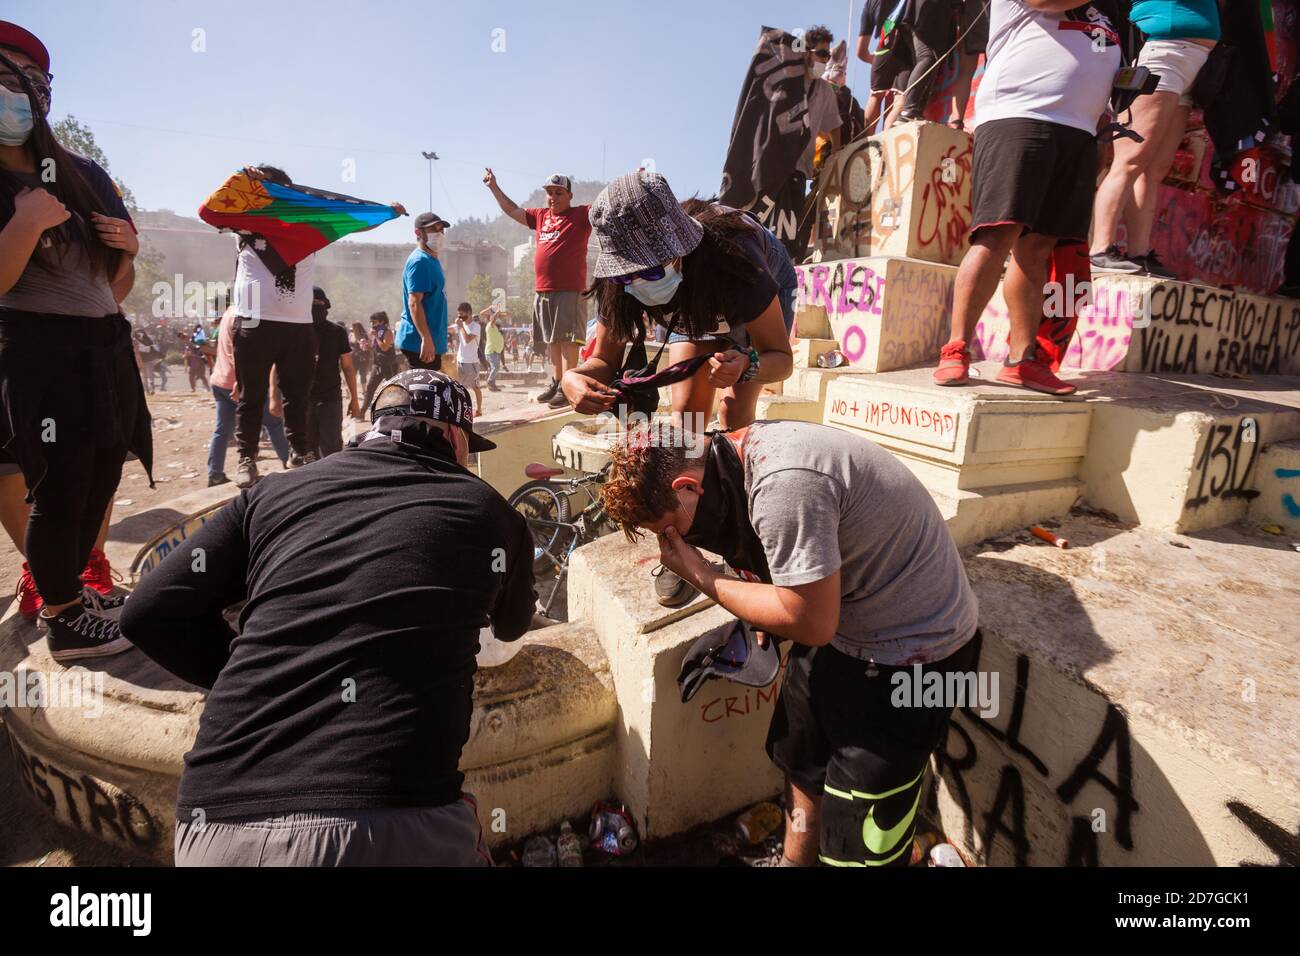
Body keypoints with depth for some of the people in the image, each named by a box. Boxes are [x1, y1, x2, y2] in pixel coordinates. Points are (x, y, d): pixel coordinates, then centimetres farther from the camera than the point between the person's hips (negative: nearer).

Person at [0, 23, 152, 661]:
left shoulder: (85, 175, 13)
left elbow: (118, 284, 18)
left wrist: (128, 244, -1)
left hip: (105, 349, 6)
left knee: (101, 479, 11)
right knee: (59, 489, -5)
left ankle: (68, 590, 29)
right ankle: (63, 623, 8)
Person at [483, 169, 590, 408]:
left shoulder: (580, 215, 2)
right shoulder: (541, 217, 20)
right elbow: (512, 210, 32)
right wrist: (494, 186, 35)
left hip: (570, 290, -7)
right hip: (543, 290, 7)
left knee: (567, 338, -10)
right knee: (552, 339, 11)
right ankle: (556, 382, 19)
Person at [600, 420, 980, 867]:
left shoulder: (784, 485, -35)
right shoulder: (734, 453, -6)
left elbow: (812, 622, -27)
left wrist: (700, 576, -20)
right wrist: (769, 619, -4)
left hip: (910, 650, -8)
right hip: (842, 617, 9)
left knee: (859, 842, 3)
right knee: (801, 759, 23)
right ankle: (795, 859, 45)